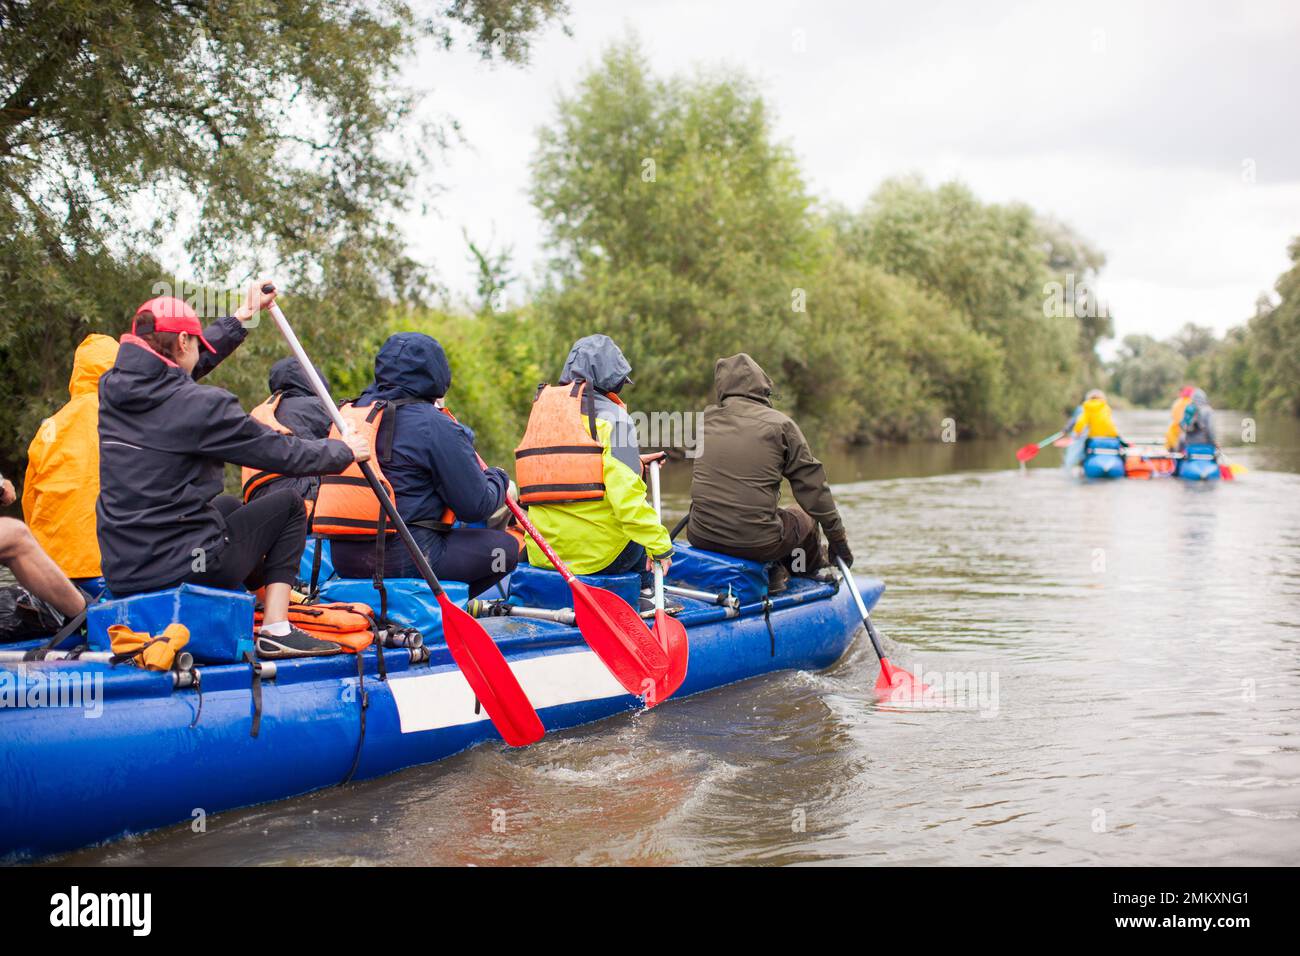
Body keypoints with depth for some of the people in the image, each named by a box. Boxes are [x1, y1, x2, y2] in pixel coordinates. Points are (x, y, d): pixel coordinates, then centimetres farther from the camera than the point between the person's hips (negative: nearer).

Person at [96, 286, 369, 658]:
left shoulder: (112, 387, 5)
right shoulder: (201, 404, -16)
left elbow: (191, 363, 22)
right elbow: (280, 452, -7)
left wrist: (243, 316, 32)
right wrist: (343, 451, 11)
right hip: (182, 568, -8)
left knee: (229, 506, 33)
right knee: (288, 504, 12)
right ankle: (275, 630, 5)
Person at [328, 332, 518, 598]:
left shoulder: (351, 413, 10)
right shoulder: (434, 424, -11)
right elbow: (476, 506, -9)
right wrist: (498, 479, 14)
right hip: (402, 560, -8)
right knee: (507, 546, 6)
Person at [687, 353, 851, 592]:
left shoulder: (706, 419, 5)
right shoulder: (780, 424, -4)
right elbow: (813, 486, -1)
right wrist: (838, 538, 8)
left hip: (701, 538, 3)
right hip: (757, 543, -3)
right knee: (805, 518, 26)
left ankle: (772, 572, 20)